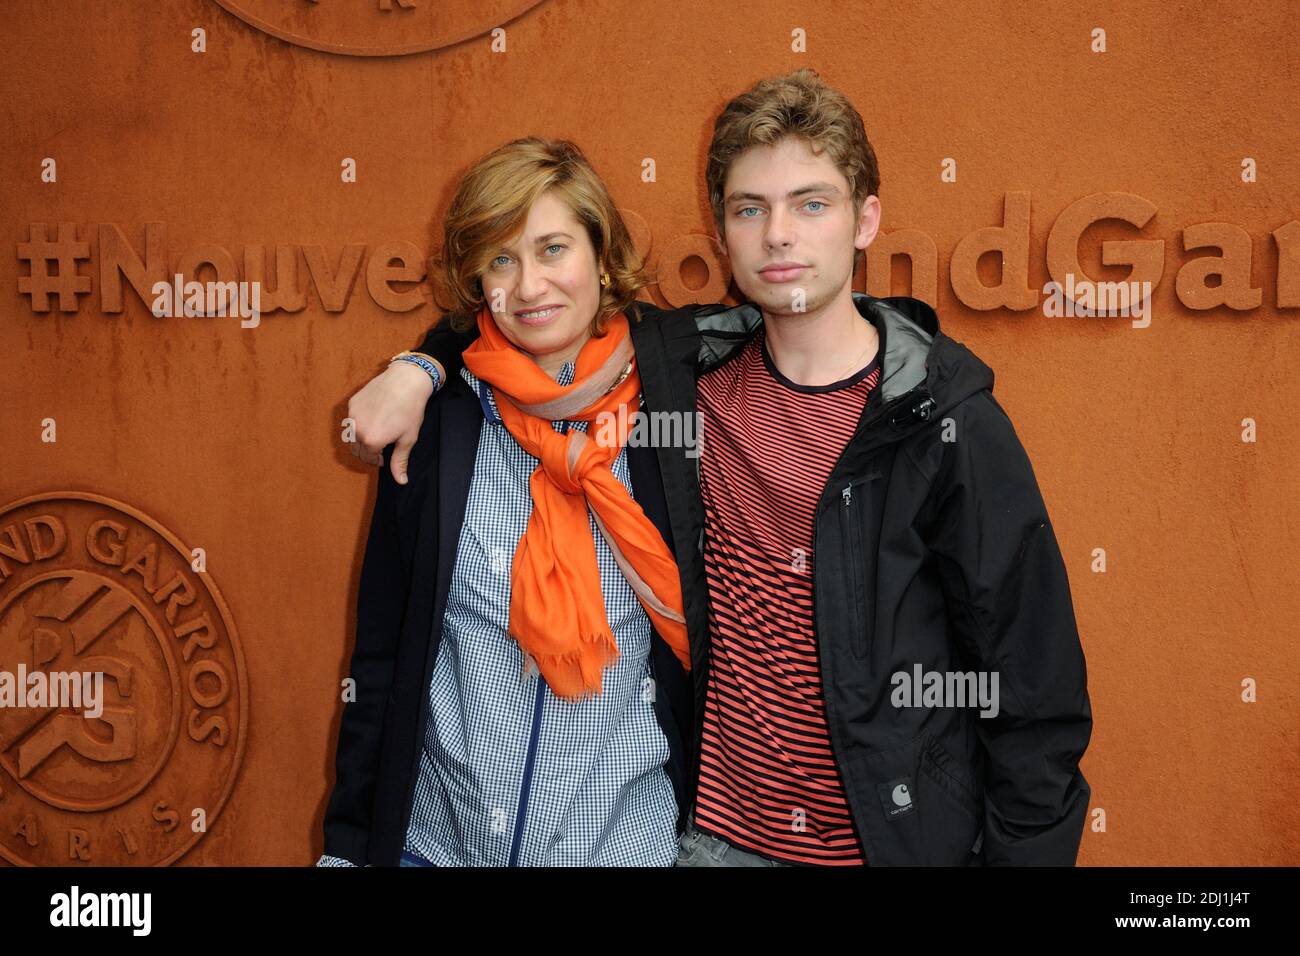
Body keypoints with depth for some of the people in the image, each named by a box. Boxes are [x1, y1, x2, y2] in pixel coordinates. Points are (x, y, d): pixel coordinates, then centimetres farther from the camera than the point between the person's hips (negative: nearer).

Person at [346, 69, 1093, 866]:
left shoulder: (948, 423, -14)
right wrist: (420, 367, -1)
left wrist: (1027, 850, -11)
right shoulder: (689, 371, -3)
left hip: (899, 837, -3)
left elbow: (1038, 691, -10)